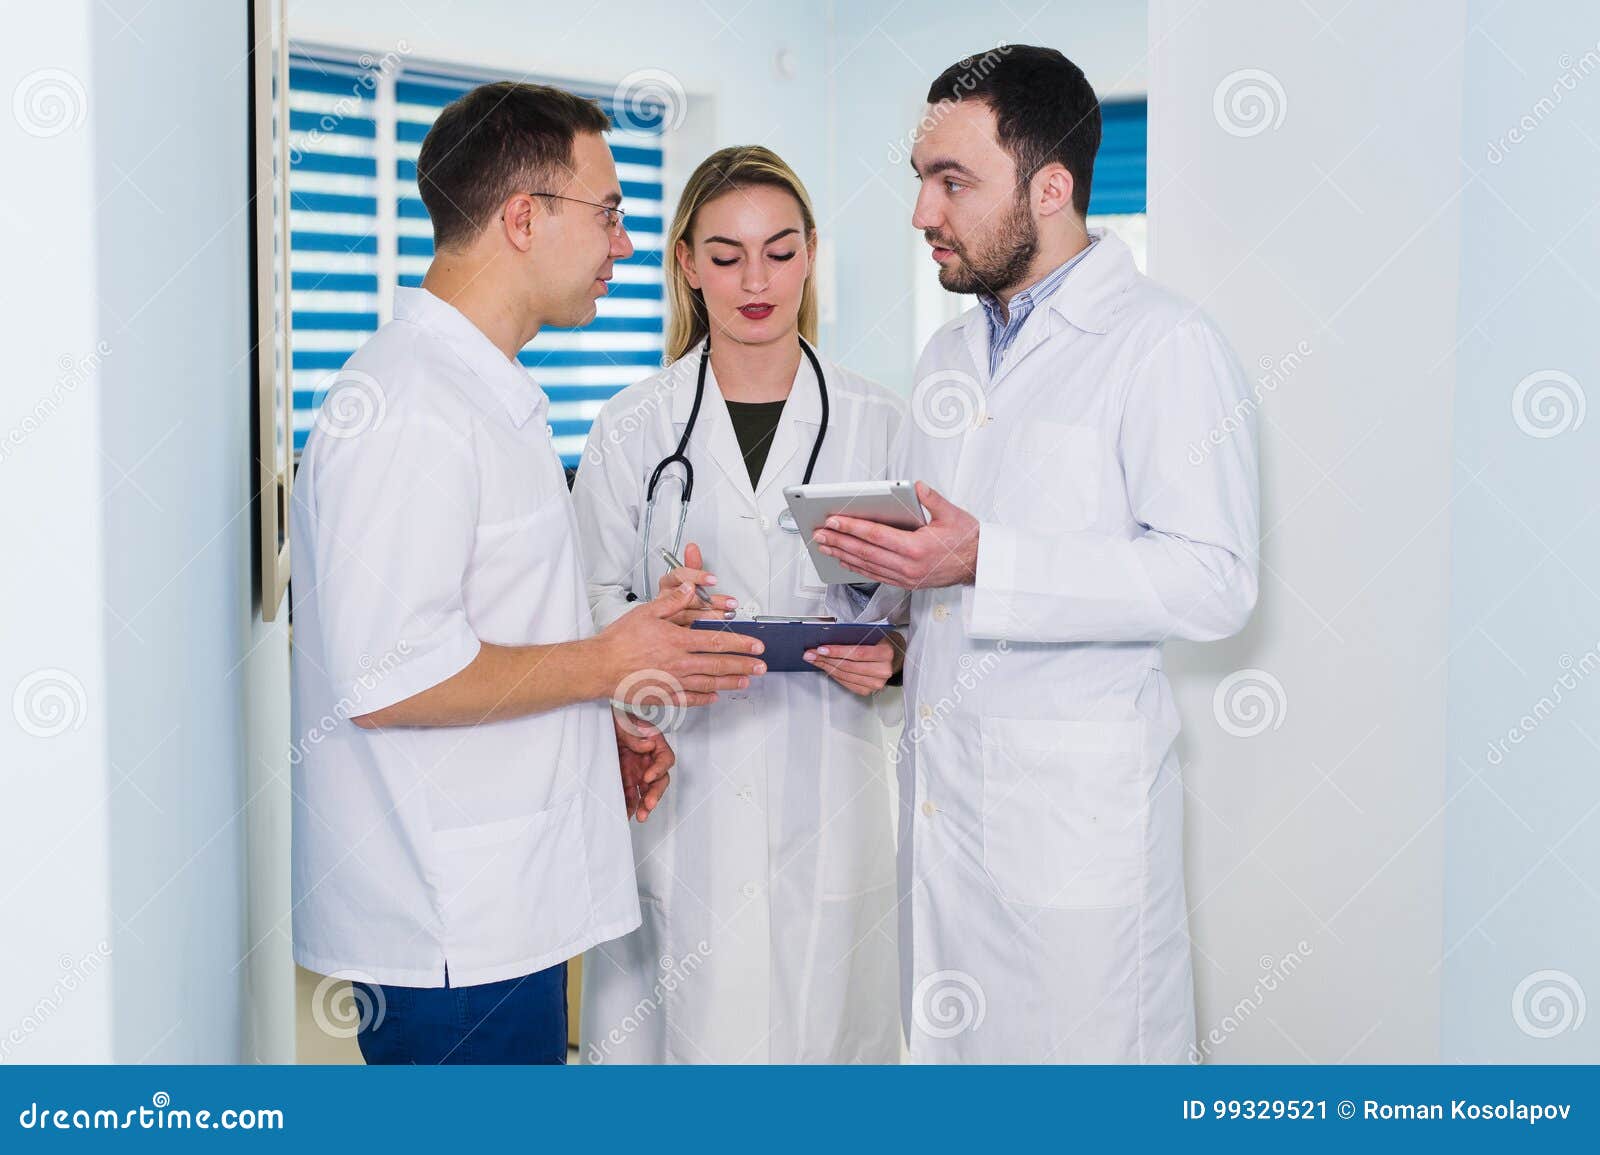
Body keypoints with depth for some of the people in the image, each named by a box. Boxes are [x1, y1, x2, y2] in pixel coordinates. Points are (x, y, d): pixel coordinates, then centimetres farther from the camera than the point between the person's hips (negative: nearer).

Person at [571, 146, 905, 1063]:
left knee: (826, 1021, 4)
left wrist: (887, 657, -11)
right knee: (688, 1029, 1)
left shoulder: (877, 421, 5)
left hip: (827, 791, 1)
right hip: (680, 789, 0)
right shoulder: (631, 428, 4)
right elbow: (590, 610, 5)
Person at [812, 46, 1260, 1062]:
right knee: (946, 1046, 12)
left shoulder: (1165, 344, -9)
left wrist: (983, 562, -23)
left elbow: (1213, 582, -18)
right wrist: (870, 573, 3)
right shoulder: (950, 353, 18)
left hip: (1075, 800, -7)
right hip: (939, 782, 8)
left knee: (1083, 1050, -2)